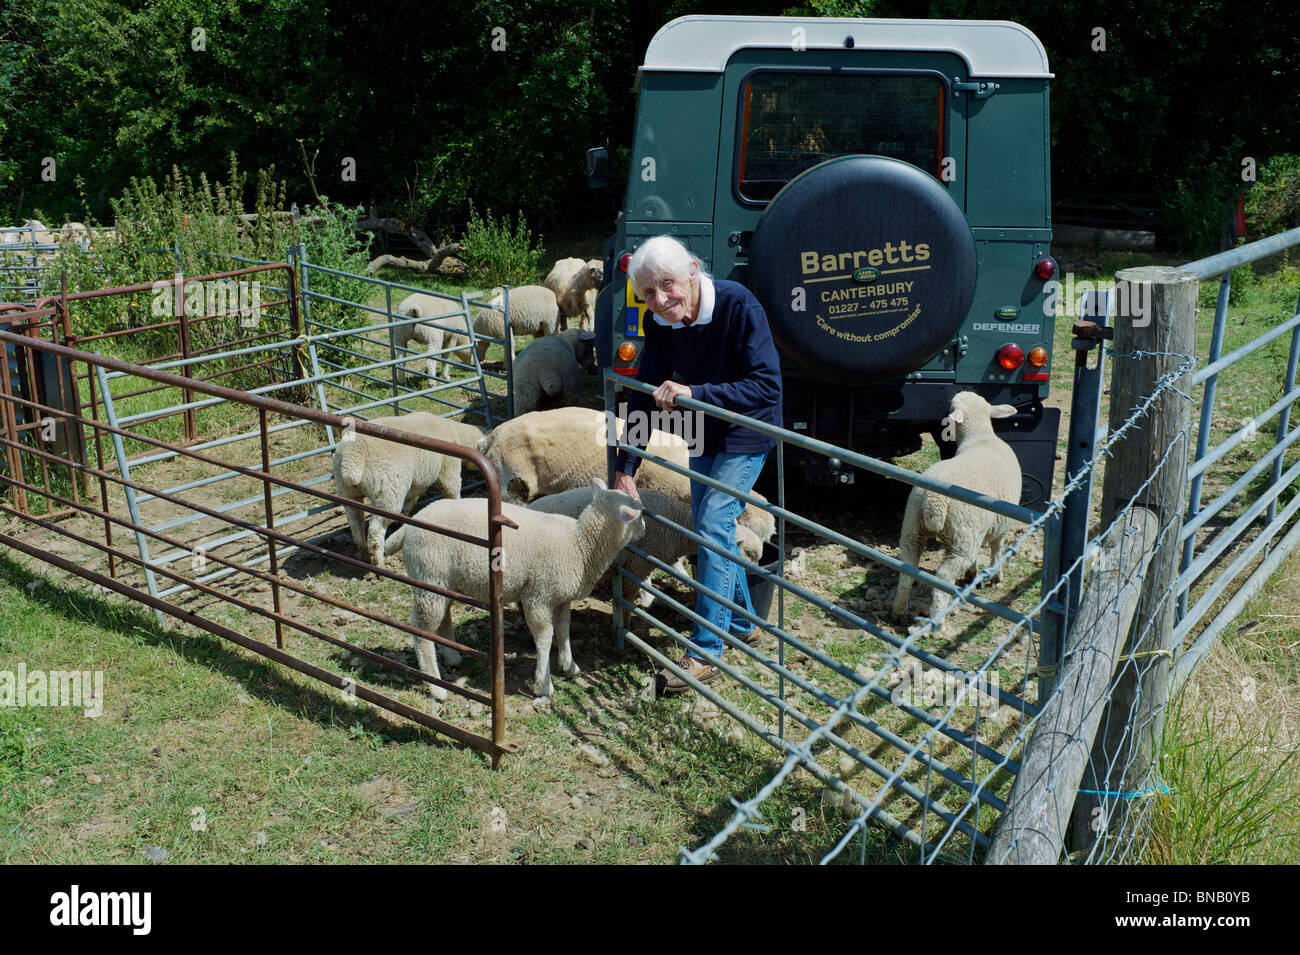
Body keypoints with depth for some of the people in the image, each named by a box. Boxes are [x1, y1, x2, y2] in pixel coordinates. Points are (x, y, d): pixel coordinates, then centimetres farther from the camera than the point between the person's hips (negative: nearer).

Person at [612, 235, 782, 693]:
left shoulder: (738, 305, -29)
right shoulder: (659, 323, -12)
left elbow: (768, 385, -33)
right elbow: (644, 394, -7)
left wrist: (694, 393, -41)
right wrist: (625, 469, -12)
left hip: (746, 436, -7)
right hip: (704, 434, 7)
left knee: (714, 525, -14)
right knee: (707, 528, 14)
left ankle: (706, 651, -3)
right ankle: (744, 625, 34)